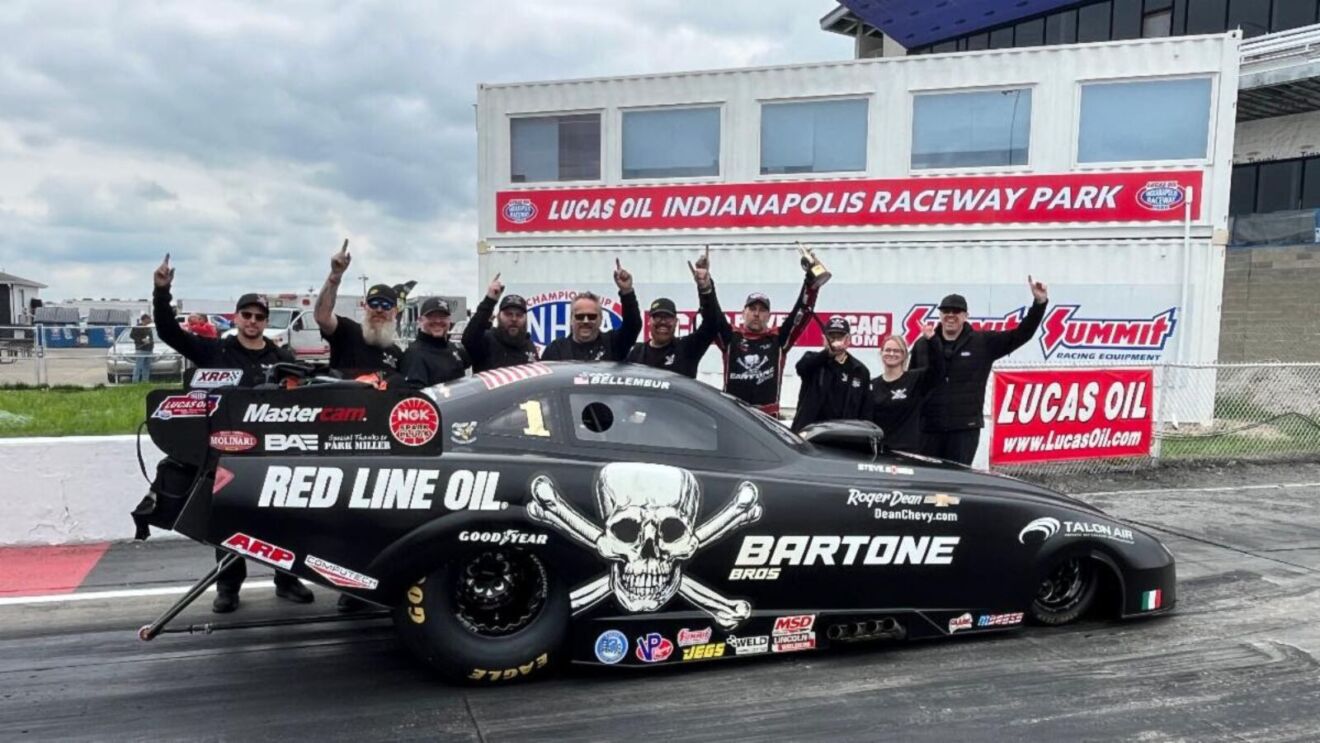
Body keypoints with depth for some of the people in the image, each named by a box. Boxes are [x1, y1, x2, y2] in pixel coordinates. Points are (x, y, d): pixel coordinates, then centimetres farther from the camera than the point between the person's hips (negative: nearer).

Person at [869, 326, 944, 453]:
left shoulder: (916, 379, 1)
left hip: (908, 449, -2)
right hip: (879, 448, 3)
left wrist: (933, 340, -28)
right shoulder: (873, 385, 8)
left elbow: (938, 369, -17)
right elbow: (866, 419, 8)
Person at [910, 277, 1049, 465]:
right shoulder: (923, 345, 7)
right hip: (928, 428, 1)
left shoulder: (983, 343, 4)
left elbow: (1021, 334, 1)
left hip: (965, 429, -1)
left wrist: (1039, 303, -10)